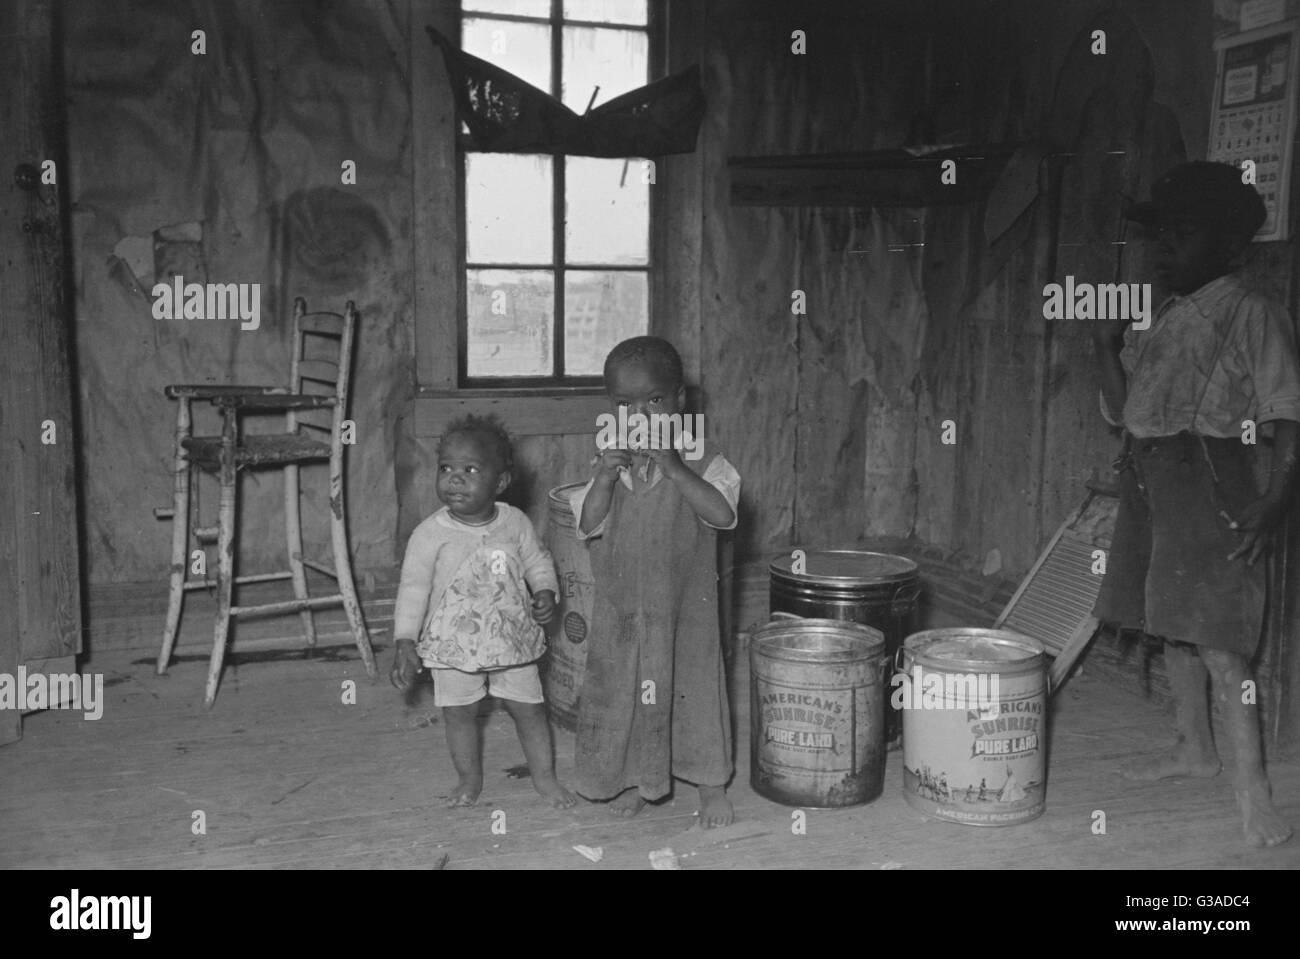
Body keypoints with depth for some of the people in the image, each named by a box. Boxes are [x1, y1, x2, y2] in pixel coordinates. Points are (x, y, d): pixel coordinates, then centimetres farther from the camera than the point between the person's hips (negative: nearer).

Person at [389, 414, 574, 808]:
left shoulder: (515, 522, -7)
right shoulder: (430, 533, -14)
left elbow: (537, 560, 9)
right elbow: (414, 588, -10)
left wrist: (546, 592, -9)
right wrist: (405, 643, -15)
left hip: (512, 639, 1)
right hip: (453, 645, -1)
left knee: (529, 708, 11)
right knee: (459, 714, 11)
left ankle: (544, 776, 31)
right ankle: (470, 779, 34)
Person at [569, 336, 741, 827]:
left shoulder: (700, 458, -8)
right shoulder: (608, 461, 1)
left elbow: (723, 514, -22)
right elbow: (589, 525, -7)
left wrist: (674, 469, -29)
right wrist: (605, 478, -22)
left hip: (685, 601, -3)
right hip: (622, 602, 3)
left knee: (694, 683, 7)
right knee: (623, 684, 13)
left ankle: (711, 785, 25)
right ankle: (635, 778, 33)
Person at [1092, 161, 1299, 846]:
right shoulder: (1162, 322, 16)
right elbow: (1119, 410, 16)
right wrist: (1108, 344, 2)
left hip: (1206, 474, -7)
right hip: (1147, 477, 8)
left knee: (1213, 629, -12)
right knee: (1172, 622, 13)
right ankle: (1193, 748, 27)